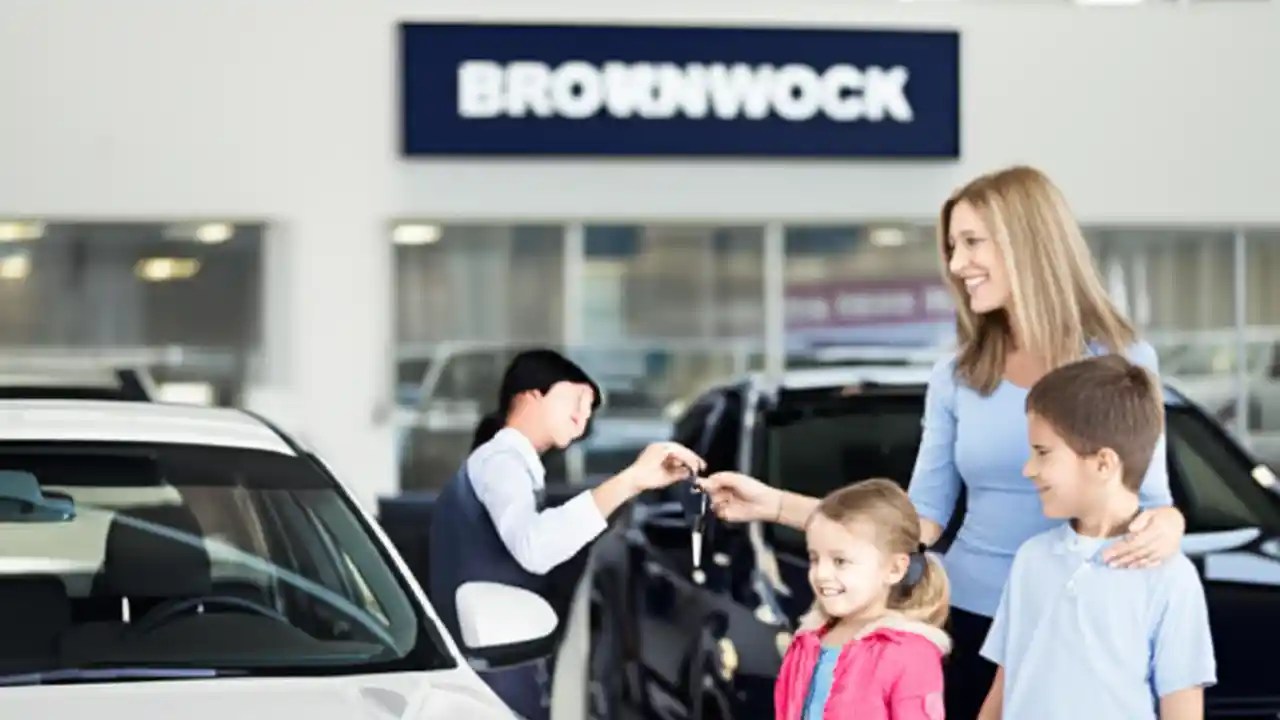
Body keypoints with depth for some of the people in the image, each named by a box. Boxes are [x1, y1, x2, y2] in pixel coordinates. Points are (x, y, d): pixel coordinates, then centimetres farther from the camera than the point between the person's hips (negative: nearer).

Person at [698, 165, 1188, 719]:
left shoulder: (1123, 362, -2)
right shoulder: (956, 378, 6)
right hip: (970, 621, 3)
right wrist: (773, 504, -1)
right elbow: (921, 519, 5)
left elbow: (1151, 500, 0)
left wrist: (1166, 526, -26)